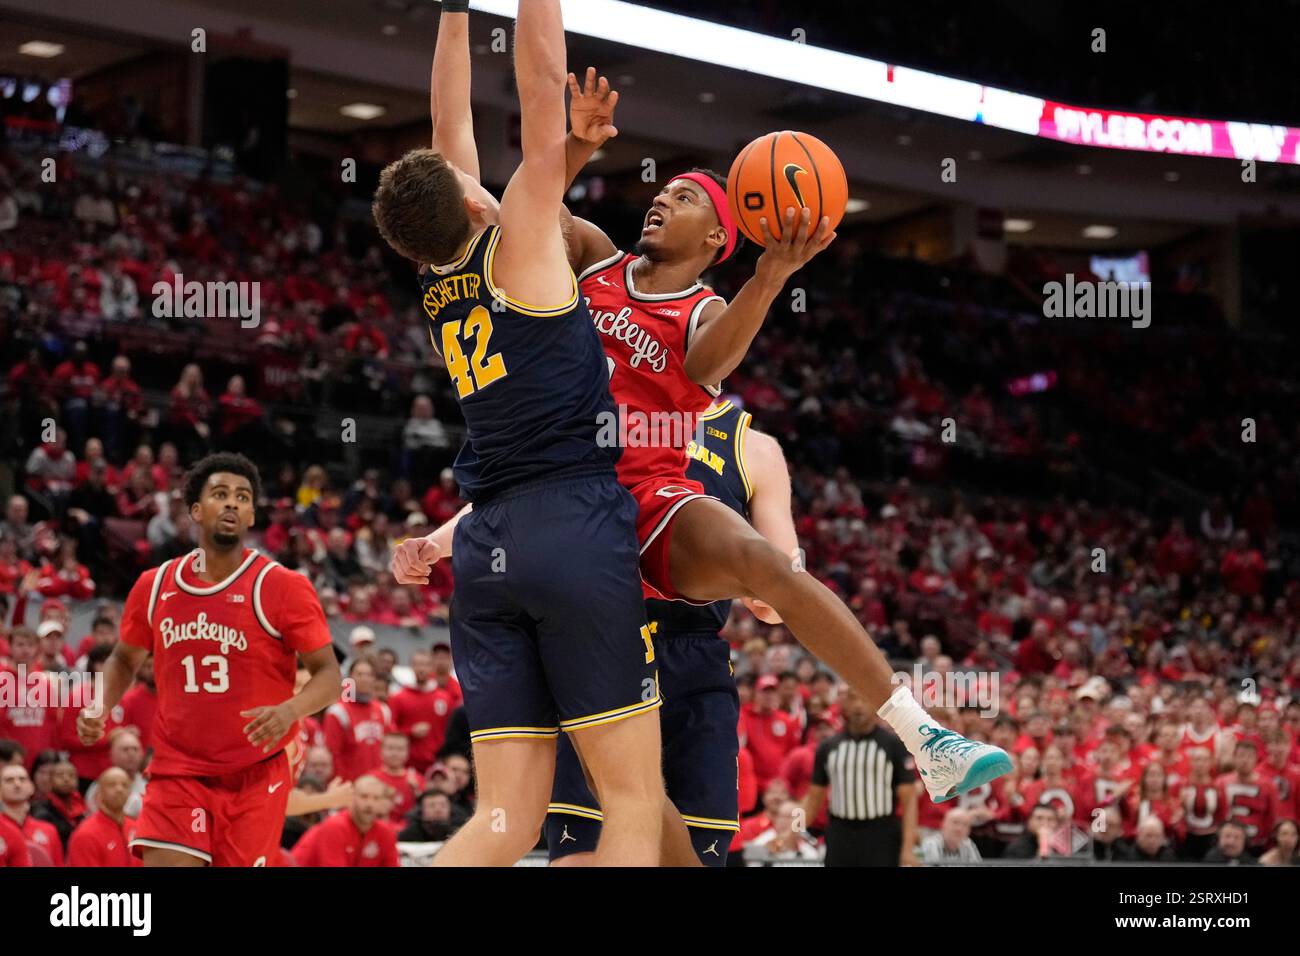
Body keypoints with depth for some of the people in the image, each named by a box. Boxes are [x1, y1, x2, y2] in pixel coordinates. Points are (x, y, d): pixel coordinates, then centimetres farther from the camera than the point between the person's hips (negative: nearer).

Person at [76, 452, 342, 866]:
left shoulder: (282, 588, -8)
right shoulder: (154, 586, 4)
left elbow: (329, 673, -7)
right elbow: (125, 660, 21)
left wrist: (291, 710, -27)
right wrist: (99, 708, 1)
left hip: (255, 778, -2)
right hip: (177, 773, 2)